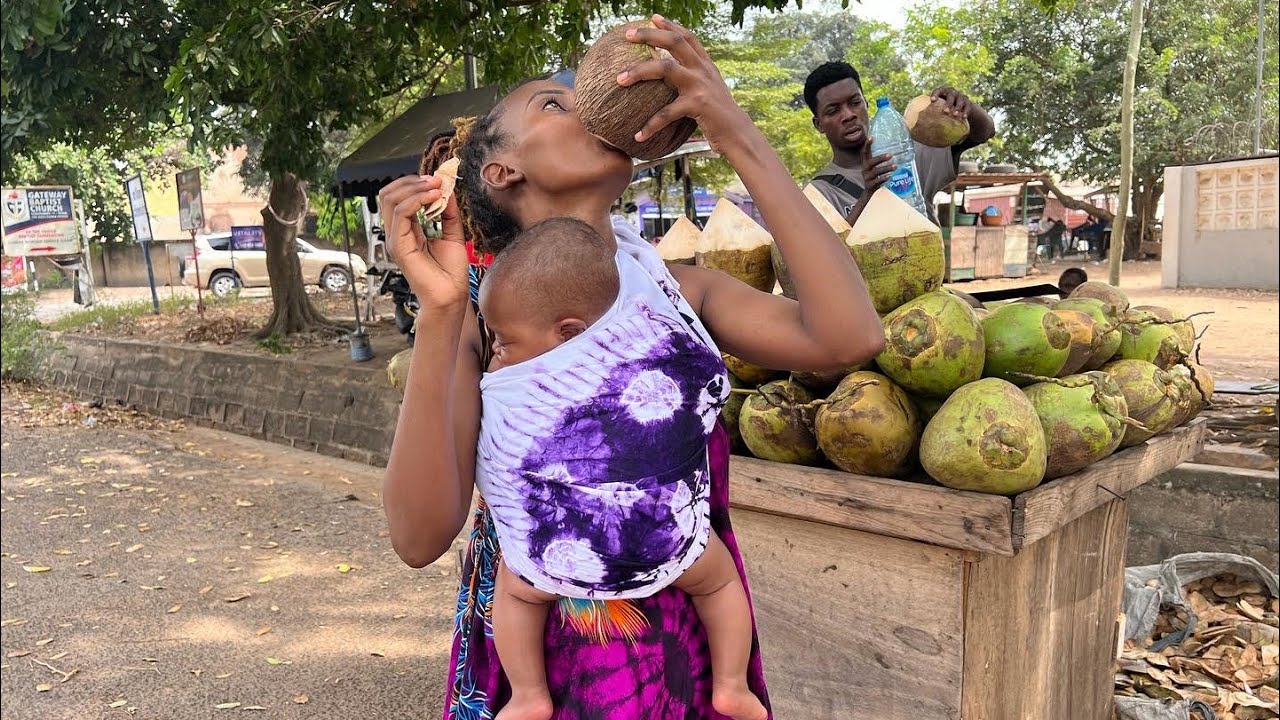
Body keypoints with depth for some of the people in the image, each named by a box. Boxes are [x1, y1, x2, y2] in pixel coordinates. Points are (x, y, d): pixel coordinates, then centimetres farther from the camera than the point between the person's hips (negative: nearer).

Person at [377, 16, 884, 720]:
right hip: (540, 662, -2)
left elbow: (848, 339, -23)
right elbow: (420, 537, -22)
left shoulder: (681, 290, -6)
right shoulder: (480, 319, -12)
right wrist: (439, 315, -31)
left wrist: (739, 137, -22)